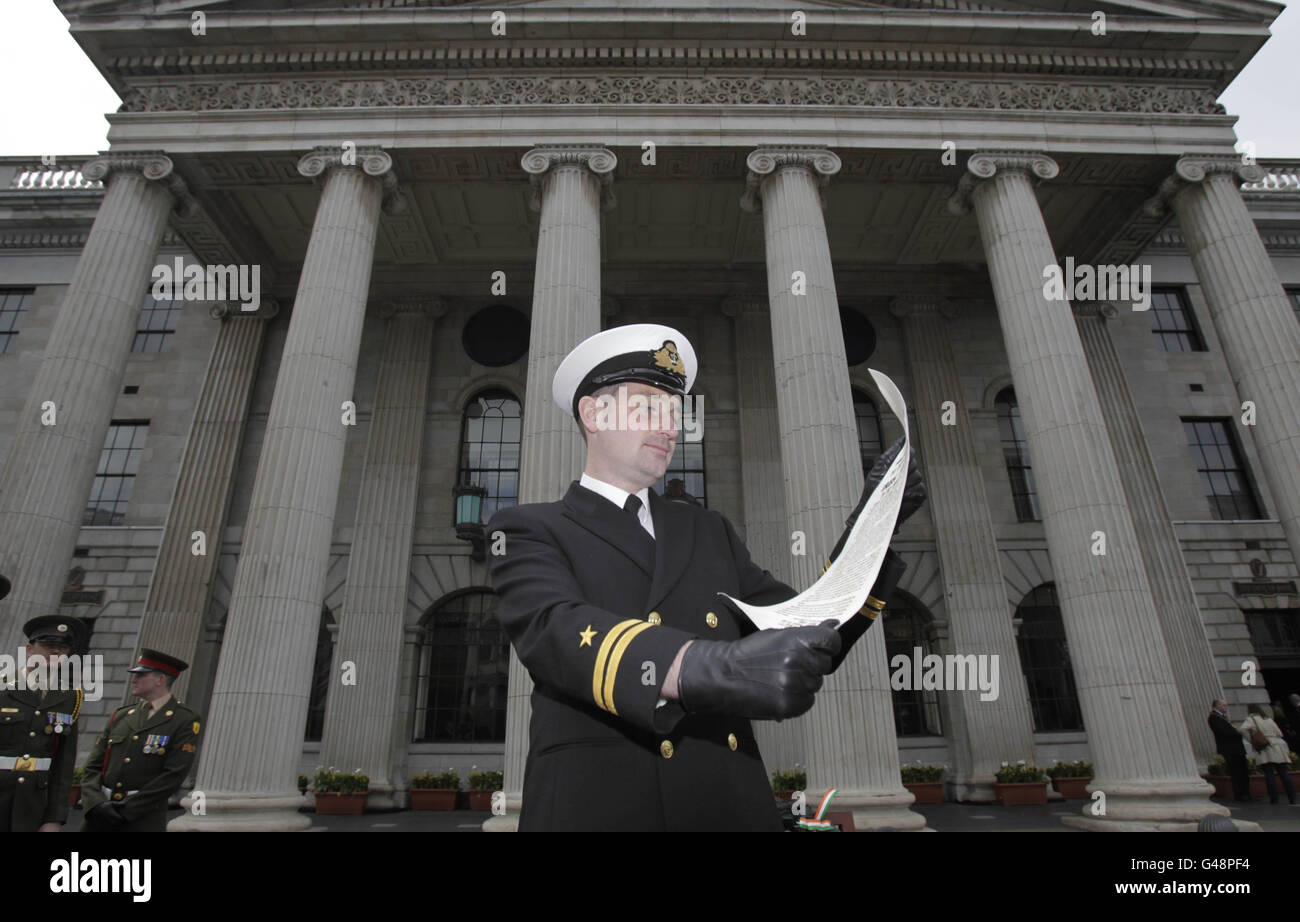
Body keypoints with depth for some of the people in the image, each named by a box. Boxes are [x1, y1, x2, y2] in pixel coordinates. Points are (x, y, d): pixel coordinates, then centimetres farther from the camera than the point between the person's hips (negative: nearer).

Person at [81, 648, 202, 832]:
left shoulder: (185, 720, -5)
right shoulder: (120, 715, 12)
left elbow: (173, 775, -12)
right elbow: (93, 766, 9)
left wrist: (127, 810, -13)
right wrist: (96, 804, -6)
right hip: (99, 818, 5)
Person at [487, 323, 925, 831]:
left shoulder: (709, 531, 12)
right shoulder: (529, 531, -1)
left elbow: (809, 642, 8)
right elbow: (556, 630, -20)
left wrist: (866, 531, -6)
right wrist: (706, 666, -37)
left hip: (733, 807, 4)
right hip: (599, 806, -4)